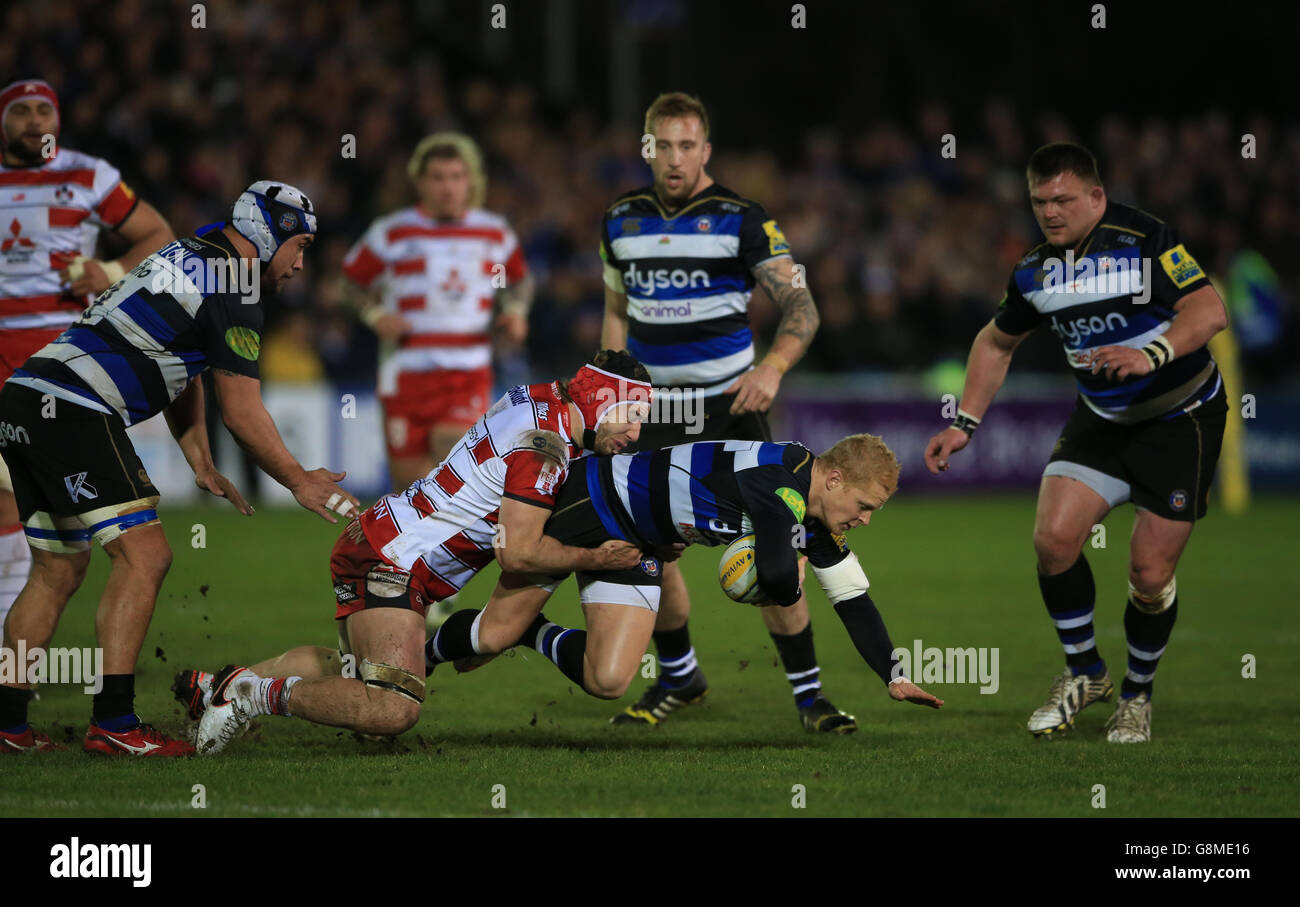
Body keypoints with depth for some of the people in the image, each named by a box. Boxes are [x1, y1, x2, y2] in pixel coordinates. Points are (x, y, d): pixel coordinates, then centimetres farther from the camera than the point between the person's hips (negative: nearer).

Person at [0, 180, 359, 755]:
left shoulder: (190, 257, 21)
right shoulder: (232, 288, -7)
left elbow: (181, 376, 31)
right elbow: (242, 414, -5)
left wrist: (203, 466, 29)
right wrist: (300, 483, 7)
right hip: (74, 415, -10)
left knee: (58, 572, 16)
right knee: (143, 556, -10)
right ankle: (112, 723, -15)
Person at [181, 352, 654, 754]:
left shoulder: (535, 396, 7)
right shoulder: (543, 449, -19)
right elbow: (518, 554, -19)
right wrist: (596, 559, -8)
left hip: (373, 538, 10)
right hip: (392, 560, -10)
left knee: (351, 667, 29)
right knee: (393, 710, -21)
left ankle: (219, 685, 23)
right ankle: (257, 695, -11)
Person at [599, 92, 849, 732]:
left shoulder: (740, 218, -7)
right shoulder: (621, 221, 6)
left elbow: (799, 305, -10)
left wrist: (773, 367, -27)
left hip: (730, 404, -3)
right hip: (656, 411, 4)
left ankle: (808, 693, 0)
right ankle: (678, 676, 22)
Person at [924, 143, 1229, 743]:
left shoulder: (1144, 240, -20)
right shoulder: (1036, 271, -1)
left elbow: (1209, 311, -29)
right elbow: (996, 342, 15)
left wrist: (1151, 355, -45)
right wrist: (964, 424, 9)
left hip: (1181, 420, -5)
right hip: (1102, 419, 5)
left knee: (1150, 575, -6)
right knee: (1053, 539, -13)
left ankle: (1138, 695, 21)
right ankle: (1084, 674, 9)